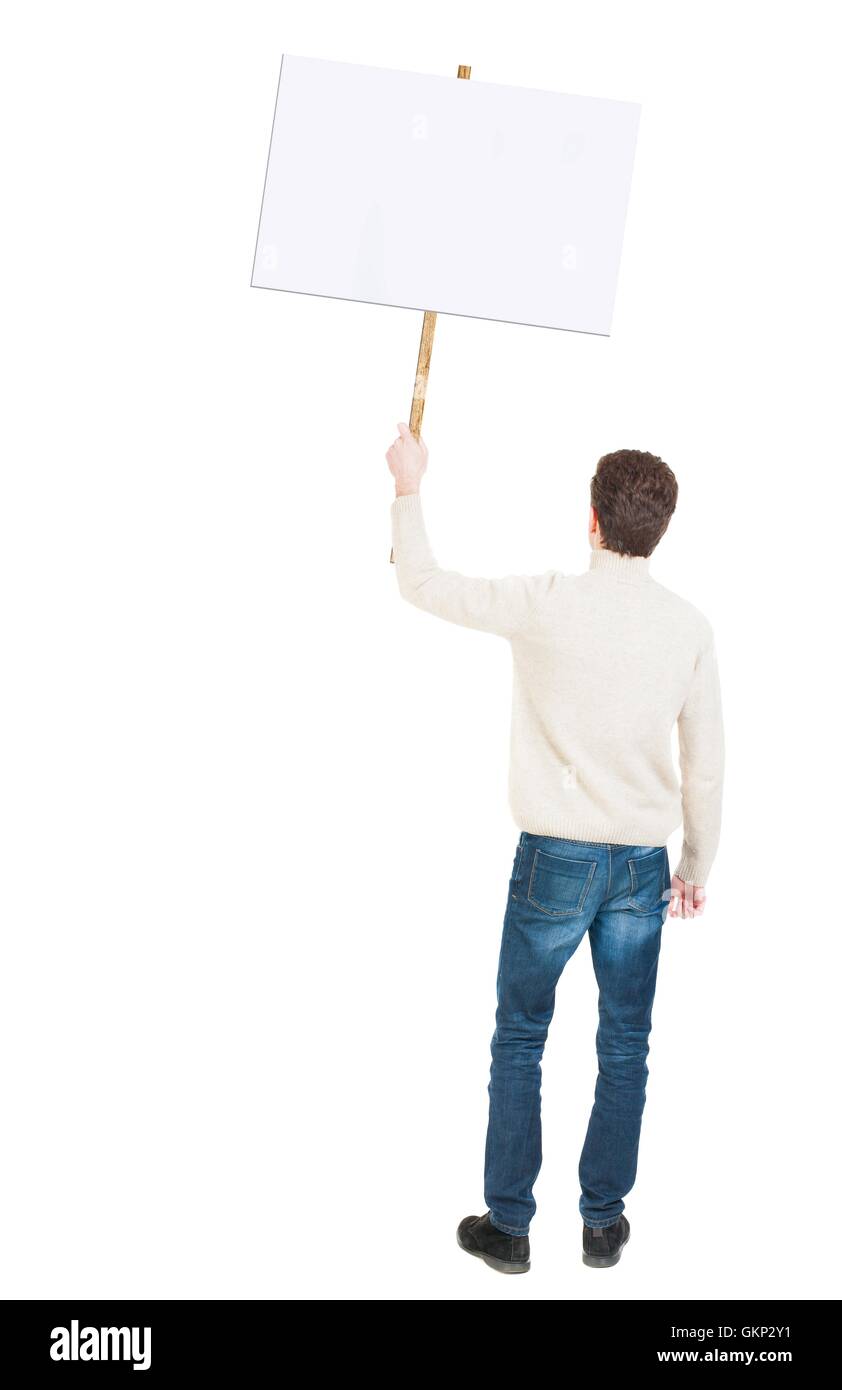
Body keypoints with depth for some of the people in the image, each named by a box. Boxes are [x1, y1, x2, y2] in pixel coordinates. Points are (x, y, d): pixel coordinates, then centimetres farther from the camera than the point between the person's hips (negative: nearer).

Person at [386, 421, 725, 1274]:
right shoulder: (689, 626, -3)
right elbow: (706, 763, 2)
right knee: (625, 1047, 15)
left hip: (557, 858, -3)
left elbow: (422, 585, 0)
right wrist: (698, 865, 15)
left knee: (519, 1041, 12)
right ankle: (603, 1223, 27)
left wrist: (408, 489, 14)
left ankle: (508, 1226, 21)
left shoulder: (547, 604, -13)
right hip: (644, 865, 3)